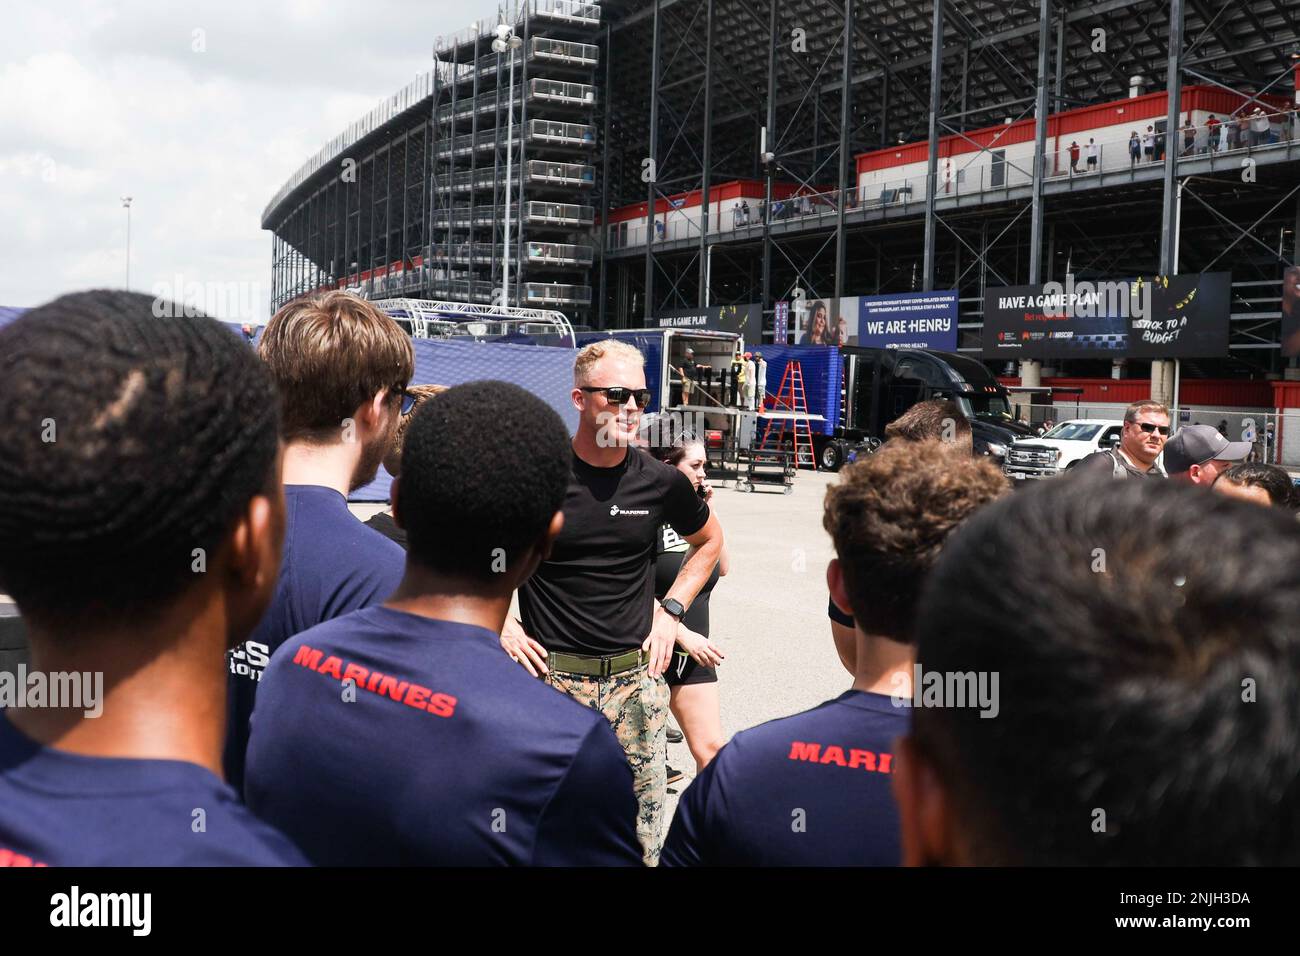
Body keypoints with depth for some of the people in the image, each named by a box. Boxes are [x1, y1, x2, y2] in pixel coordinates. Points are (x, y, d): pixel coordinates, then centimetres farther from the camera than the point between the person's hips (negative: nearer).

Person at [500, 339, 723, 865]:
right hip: (553, 678, -2)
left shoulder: (661, 482, 0)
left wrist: (671, 609, 10)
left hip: (636, 678, 3)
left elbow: (709, 540, 20)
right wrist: (499, 622, -3)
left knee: (643, 833, 9)